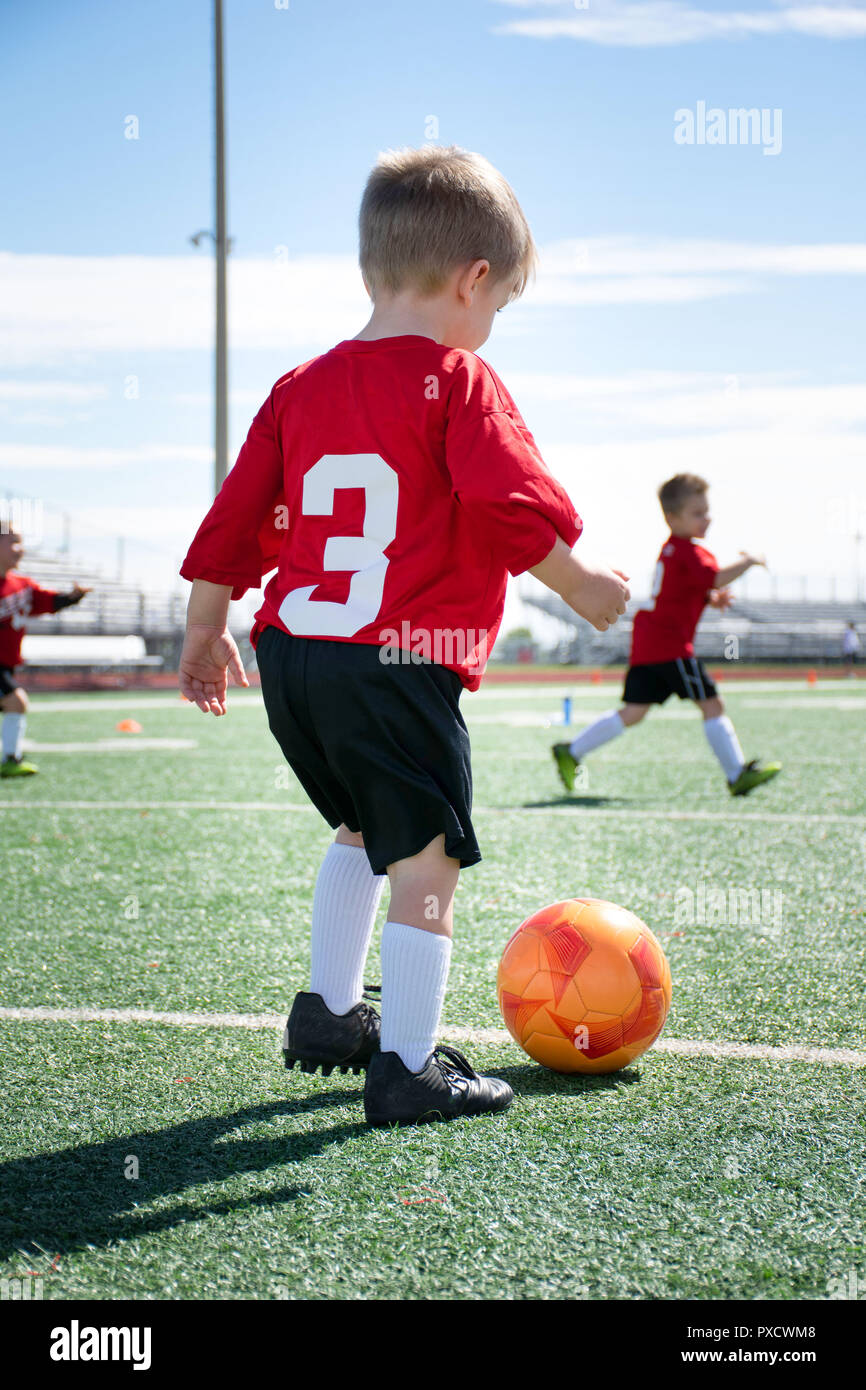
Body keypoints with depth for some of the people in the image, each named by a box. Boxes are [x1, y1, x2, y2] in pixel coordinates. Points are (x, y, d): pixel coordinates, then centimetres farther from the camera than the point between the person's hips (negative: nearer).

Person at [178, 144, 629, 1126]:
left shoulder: (301, 387, 12)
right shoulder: (457, 382, -7)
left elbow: (237, 518, 13)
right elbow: (515, 508, -14)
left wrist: (205, 632, 22)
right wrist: (580, 585, 2)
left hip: (290, 655, 8)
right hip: (398, 665, -7)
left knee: (363, 830, 27)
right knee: (426, 860, 1)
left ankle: (329, 1011, 33)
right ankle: (407, 1067, 4)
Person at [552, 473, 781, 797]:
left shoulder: (672, 548, 19)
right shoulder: (689, 551, -11)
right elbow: (714, 578, -27)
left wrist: (713, 599, 11)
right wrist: (747, 563, -15)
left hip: (647, 641, 10)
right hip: (670, 643, -10)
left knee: (633, 711, 10)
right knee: (711, 704, -5)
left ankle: (571, 752, 10)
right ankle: (738, 774, -4)